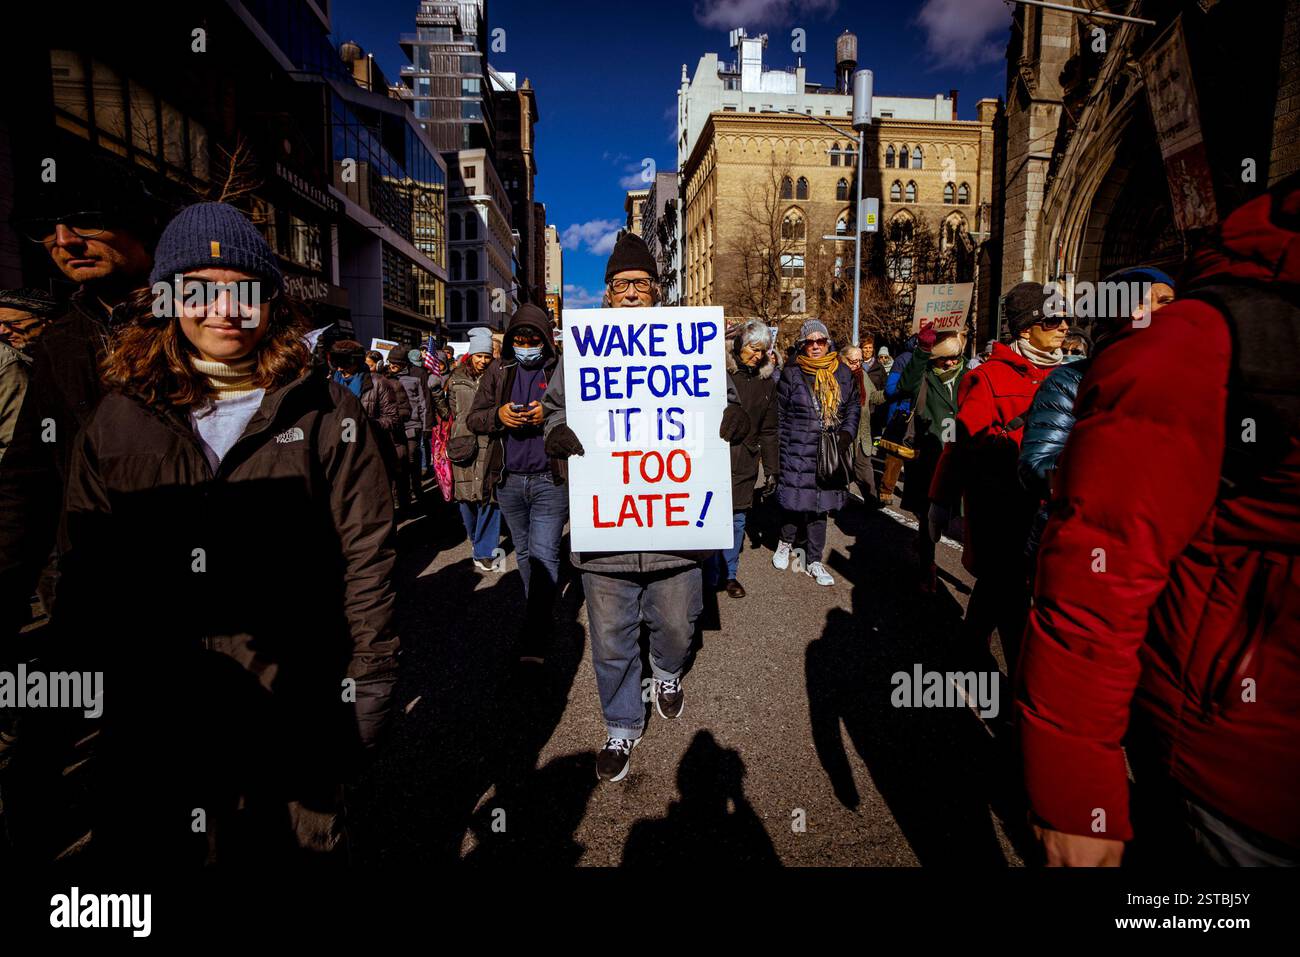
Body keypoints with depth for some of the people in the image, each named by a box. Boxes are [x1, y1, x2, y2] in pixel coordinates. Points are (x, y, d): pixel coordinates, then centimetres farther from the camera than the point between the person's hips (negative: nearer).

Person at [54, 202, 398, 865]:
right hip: (152, 726, 2)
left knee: (305, 844, 17)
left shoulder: (325, 414, -5)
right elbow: (87, 578, 8)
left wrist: (367, 685, -7)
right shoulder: (118, 421, 2)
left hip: (298, 717, -1)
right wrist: (92, 697, 5)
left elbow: (365, 555, -6)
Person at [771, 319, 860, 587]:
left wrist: (847, 434, 1)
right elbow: (779, 415, 0)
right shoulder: (792, 374, -2)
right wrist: (781, 450, -4)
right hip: (797, 452, -3)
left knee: (819, 505, 9)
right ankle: (786, 541, 32)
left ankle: (814, 561, 19)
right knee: (796, 500, 2)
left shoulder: (842, 373, 8)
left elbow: (854, 405, 17)